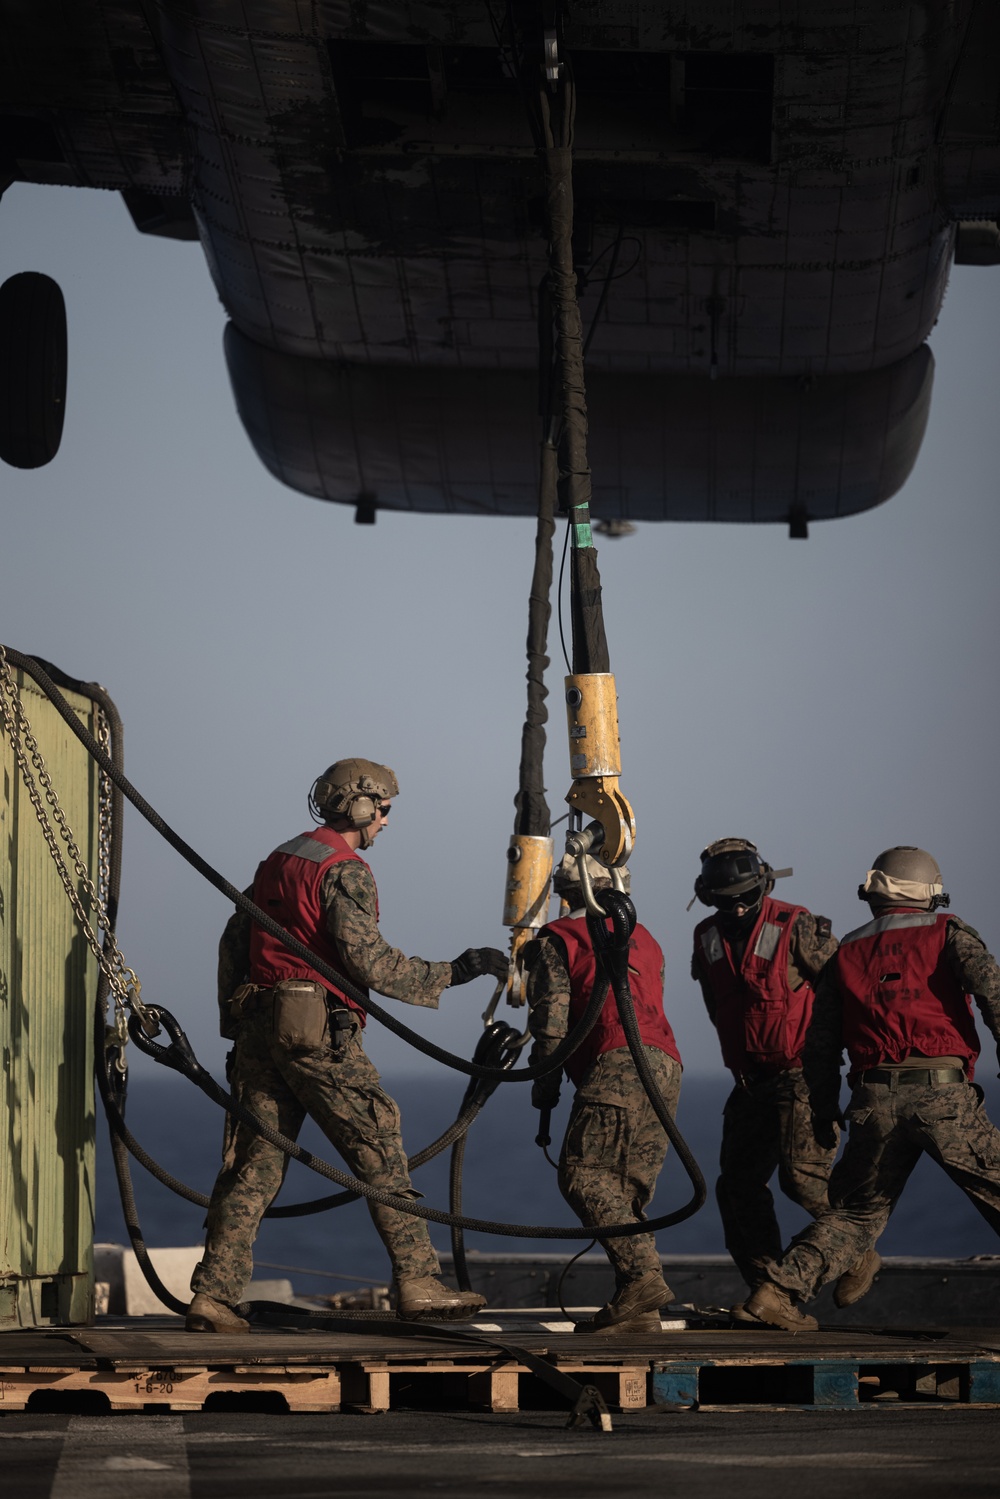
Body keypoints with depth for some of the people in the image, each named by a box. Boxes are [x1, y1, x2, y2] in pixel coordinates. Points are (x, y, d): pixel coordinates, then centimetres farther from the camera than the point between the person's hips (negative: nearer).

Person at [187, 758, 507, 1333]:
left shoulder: (278, 860, 20)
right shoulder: (345, 870, -8)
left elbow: (234, 942, 24)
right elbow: (367, 961, -18)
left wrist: (233, 1024, 29)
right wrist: (453, 973, -15)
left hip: (257, 1026, 8)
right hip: (317, 1031, -8)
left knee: (254, 1165, 5)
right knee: (380, 1152, -1)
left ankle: (214, 1296, -4)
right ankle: (419, 1282, -3)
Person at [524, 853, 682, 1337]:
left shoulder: (556, 939, 12)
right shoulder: (642, 938, 32)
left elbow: (551, 1019, 3)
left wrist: (544, 1086, 7)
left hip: (618, 1061, -7)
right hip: (667, 1065, 7)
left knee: (583, 1175, -15)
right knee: (626, 1189, 7)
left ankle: (642, 1277, -31)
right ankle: (637, 1308, -4)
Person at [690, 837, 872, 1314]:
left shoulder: (796, 927, -11)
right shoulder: (708, 938, 9)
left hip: (802, 1075, -7)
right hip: (751, 1079, 7)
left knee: (802, 1174, -18)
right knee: (738, 1184, 1)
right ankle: (766, 1290, 8)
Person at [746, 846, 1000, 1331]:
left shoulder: (847, 953, 20)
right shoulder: (945, 933, 10)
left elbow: (821, 1042, 19)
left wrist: (825, 1113, 26)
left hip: (875, 1102, 4)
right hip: (943, 1092, -3)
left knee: (854, 1213, 16)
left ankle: (780, 1289, 5)